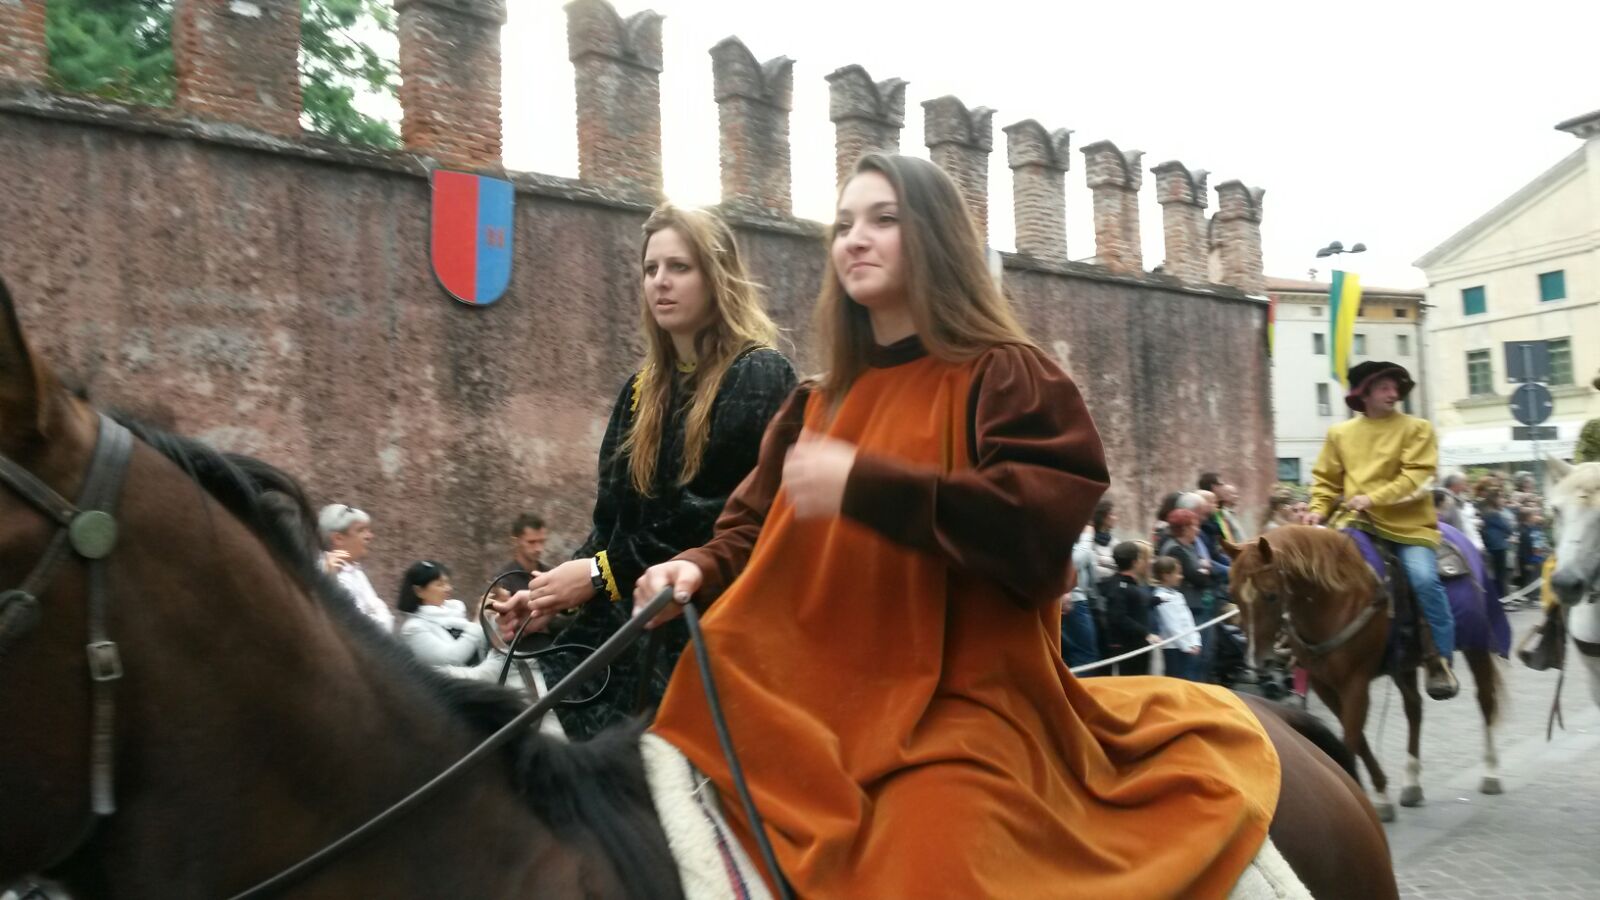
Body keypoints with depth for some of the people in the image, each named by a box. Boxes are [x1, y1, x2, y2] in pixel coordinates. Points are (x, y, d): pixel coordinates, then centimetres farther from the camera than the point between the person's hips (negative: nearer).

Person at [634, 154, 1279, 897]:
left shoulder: (1006, 377, -1)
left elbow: (1043, 523, -16)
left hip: (962, 707, -6)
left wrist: (864, 485, -23)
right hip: (819, 707, 6)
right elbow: (757, 529, 18)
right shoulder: (817, 407, 18)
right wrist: (702, 571, -6)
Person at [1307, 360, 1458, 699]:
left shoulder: (1416, 428, 1)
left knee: (1424, 578, -23)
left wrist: (1373, 498, -20)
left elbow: (1416, 477, -10)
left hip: (1408, 524, -3)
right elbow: (1326, 479, 13)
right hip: (1357, 523, 3)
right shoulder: (1340, 433, 10)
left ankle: (1441, 660, -10)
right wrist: (1319, 509, -5)